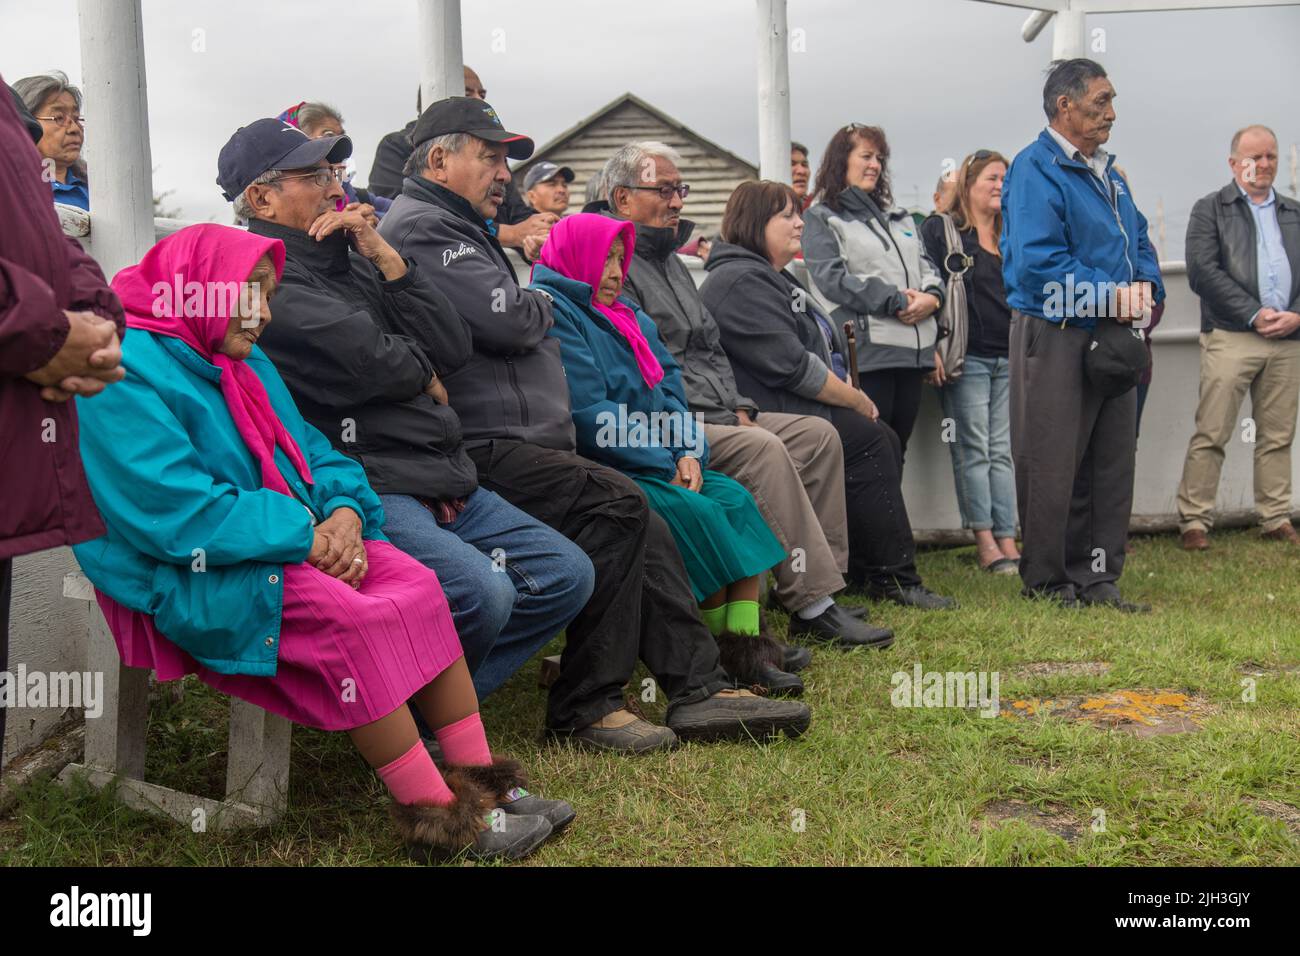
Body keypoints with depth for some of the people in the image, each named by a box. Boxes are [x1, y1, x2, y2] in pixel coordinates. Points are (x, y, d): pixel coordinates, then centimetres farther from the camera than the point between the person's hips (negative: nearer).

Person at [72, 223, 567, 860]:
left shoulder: (245, 363, 16)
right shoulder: (124, 372, -14)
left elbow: (312, 453, 14)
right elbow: (178, 514, -24)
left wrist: (344, 512, -10)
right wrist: (308, 535, -20)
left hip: (289, 543, 9)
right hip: (189, 580, -9)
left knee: (418, 586, -11)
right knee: (353, 617, -29)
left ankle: (479, 778, -9)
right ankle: (435, 814, -20)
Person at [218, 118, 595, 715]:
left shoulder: (349, 259, 21)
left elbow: (453, 347, 10)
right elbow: (364, 361, -18)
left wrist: (382, 255, 1)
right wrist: (424, 375, 4)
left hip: (446, 483, 9)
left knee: (566, 574, 2)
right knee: (481, 593, -29)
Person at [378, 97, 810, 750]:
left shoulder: (454, 227, 28)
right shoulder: (422, 225, -8)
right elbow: (507, 320, -17)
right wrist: (539, 306, 4)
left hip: (511, 442, 11)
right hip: (480, 449, -11)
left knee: (639, 523, 2)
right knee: (615, 503, -23)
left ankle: (698, 689, 1)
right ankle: (584, 708, -16)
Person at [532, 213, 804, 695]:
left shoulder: (630, 318, 21)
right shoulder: (553, 313, -8)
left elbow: (670, 387, 14)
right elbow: (587, 412, -18)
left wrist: (688, 452, -6)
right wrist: (665, 465, -15)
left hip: (660, 462, 8)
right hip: (598, 469, -8)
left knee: (736, 498, -12)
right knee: (696, 513, -24)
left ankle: (746, 641, -18)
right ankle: (722, 650, -12)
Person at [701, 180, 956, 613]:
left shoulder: (772, 277, 22)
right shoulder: (740, 281, -14)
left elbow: (818, 350, 24)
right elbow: (790, 365, -22)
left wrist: (850, 395, 6)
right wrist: (856, 399, -11)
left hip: (795, 408, 11)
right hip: (768, 417, -11)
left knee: (883, 442, -2)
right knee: (869, 442, -15)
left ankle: (864, 571, -2)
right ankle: (893, 580, -8)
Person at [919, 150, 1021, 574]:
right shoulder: (940, 229, 1)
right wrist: (935, 348, -16)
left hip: (1009, 358, 6)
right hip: (966, 358, -6)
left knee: (1004, 451, 4)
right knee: (974, 451, -5)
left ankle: (1008, 542, 4)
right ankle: (985, 543, -3)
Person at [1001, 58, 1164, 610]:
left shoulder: (1105, 171, 17)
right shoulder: (1035, 170, -12)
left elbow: (1139, 240, 20)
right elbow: (1037, 263, -22)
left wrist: (1144, 286, -1)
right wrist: (1110, 296, -18)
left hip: (1110, 337, 9)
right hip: (1055, 337, -9)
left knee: (1112, 462, 11)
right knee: (1052, 466, 0)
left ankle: (1097, 578, 21)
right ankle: (1045, 582, 12)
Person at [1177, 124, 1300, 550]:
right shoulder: (1210, 209, 6)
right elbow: (1202, 272, -6)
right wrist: (1253, 314, -12)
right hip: (1231, 338, -4)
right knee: (1210, 435, -6)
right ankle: (1194, 522, -2)